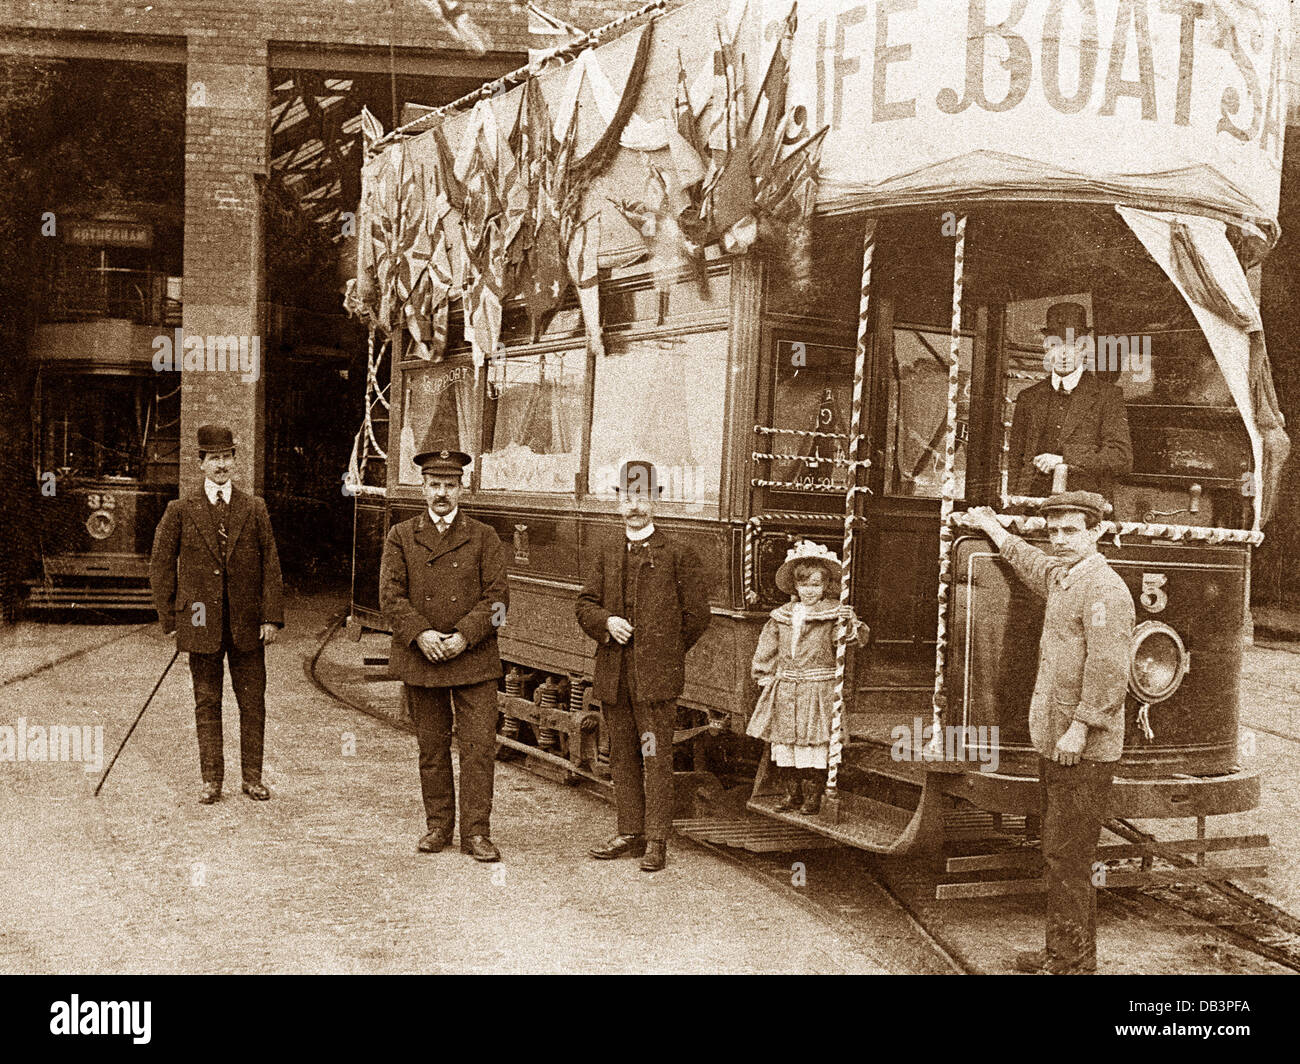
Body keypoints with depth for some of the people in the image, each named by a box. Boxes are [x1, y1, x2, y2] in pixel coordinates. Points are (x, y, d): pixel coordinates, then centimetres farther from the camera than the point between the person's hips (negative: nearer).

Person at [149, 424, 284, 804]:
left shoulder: (254, 508, 5)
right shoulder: (180, 511, 2)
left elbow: (270, 564, 3)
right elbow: (161, 566, 6)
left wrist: (271, 617, -4)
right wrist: (170, 619, 1)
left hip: (247, 623, 1)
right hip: (201, 622, -1)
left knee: (252, 702, 5)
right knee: (207, 703, 6)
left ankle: (252, 776, 15)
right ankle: (211, 780, 14)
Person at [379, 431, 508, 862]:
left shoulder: (484, 538, 4)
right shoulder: (401, 537, 7)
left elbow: (496, 597, -2)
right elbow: (390, 596, -1)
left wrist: (463, 636, -14)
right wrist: (420, 634, -15)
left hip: (474, 661, -1)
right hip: (420, 660, 1)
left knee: (479, 746, -4)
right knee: (431, 749, 10)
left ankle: (476, 832, 2)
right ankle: (438, 826, 22)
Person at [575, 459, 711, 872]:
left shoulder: (678, 555, -1)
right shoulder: (606, 555, 13)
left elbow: (696, 615, 2)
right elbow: (585, 604, 10)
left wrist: (666, 653, 7)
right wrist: (606, 622, -10)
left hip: (656, 675, -5)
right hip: (614, 675, 5)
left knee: (656, 757, -4)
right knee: (622, 757, 11)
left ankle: (656, 841, 1)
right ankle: (630, 834, 20)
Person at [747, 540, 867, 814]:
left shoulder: (833, 614, -3)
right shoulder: (781, 616, 9)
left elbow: (859, 635, -14)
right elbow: (767, 645, 19)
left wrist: (851, 623, -34)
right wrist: (764, 676, 15)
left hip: (818, 687, -4)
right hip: (784, 688, 5)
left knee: (813, 740, -4)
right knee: (783, 739, 7)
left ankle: (813, 795, 6)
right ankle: (792, 791, 18)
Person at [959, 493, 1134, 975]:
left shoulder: (1104, 589, -14)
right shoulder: (1059, 575, 14)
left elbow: (1108, 670, -22)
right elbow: (1028, 560, 38)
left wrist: (1080, 728, -23)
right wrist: (991, 526, 48)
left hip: (1084, 751, -9)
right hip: (1054, 744, 9)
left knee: (1067, 858, -6)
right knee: (1057, 856, 14)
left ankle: (1075, 962, 1)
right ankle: (1060, 950, 22)